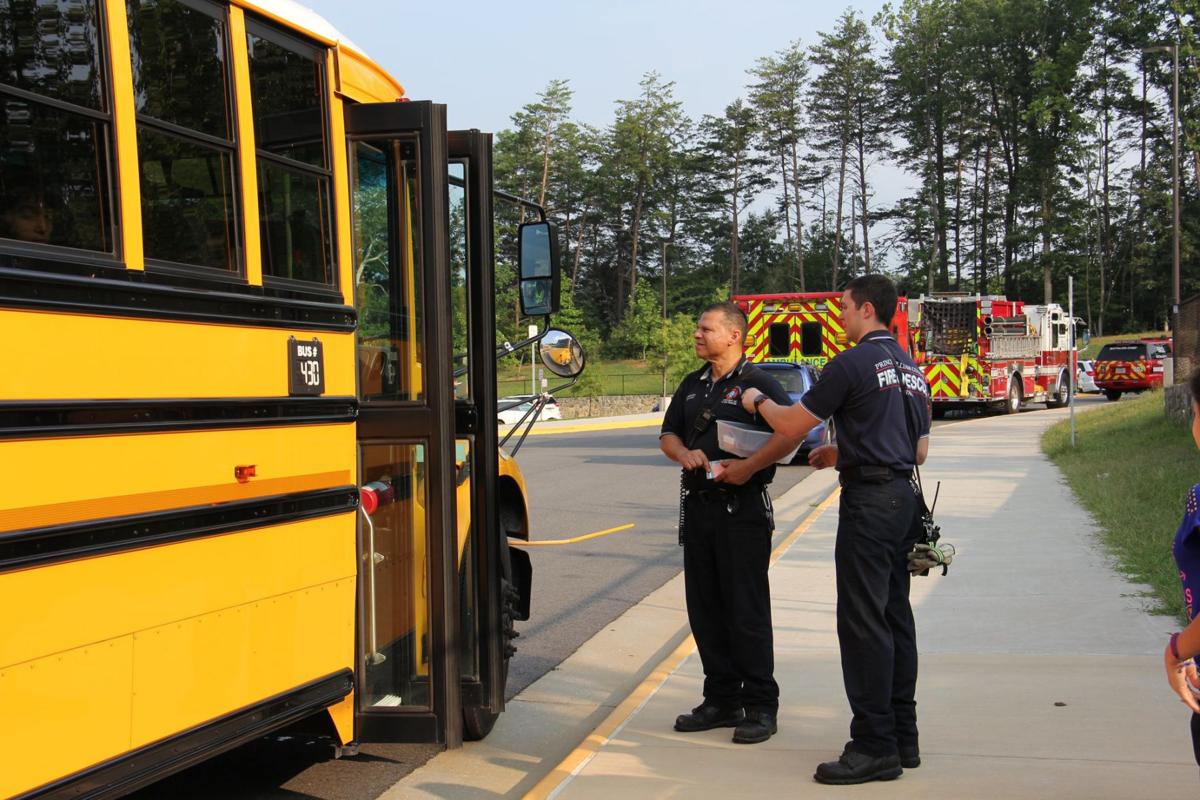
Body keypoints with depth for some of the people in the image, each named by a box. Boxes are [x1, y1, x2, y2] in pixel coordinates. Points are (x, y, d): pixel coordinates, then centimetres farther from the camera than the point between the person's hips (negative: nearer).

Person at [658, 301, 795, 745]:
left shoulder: (757, 383, -6)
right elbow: (668, 434, 19)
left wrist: (749, 467, -24)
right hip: (698, 506, 7)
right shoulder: (692, 385, 16)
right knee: (705, 608, 10)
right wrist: (683, 453, -3)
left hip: (743, 507, -7)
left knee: (747, 609, -4)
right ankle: (722, 699, 21)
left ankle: (760, 707, 5)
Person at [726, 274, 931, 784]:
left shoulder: (853, 363, -11)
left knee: (863, 622, -6)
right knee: (895, 617, 13)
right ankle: (902, 736, 20)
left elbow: (791, 426, -9)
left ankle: (875, 747, -4)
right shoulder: (911, 368, 17)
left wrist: (758, 402, 11)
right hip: (904, 498, 9)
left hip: (869, 502, -9)